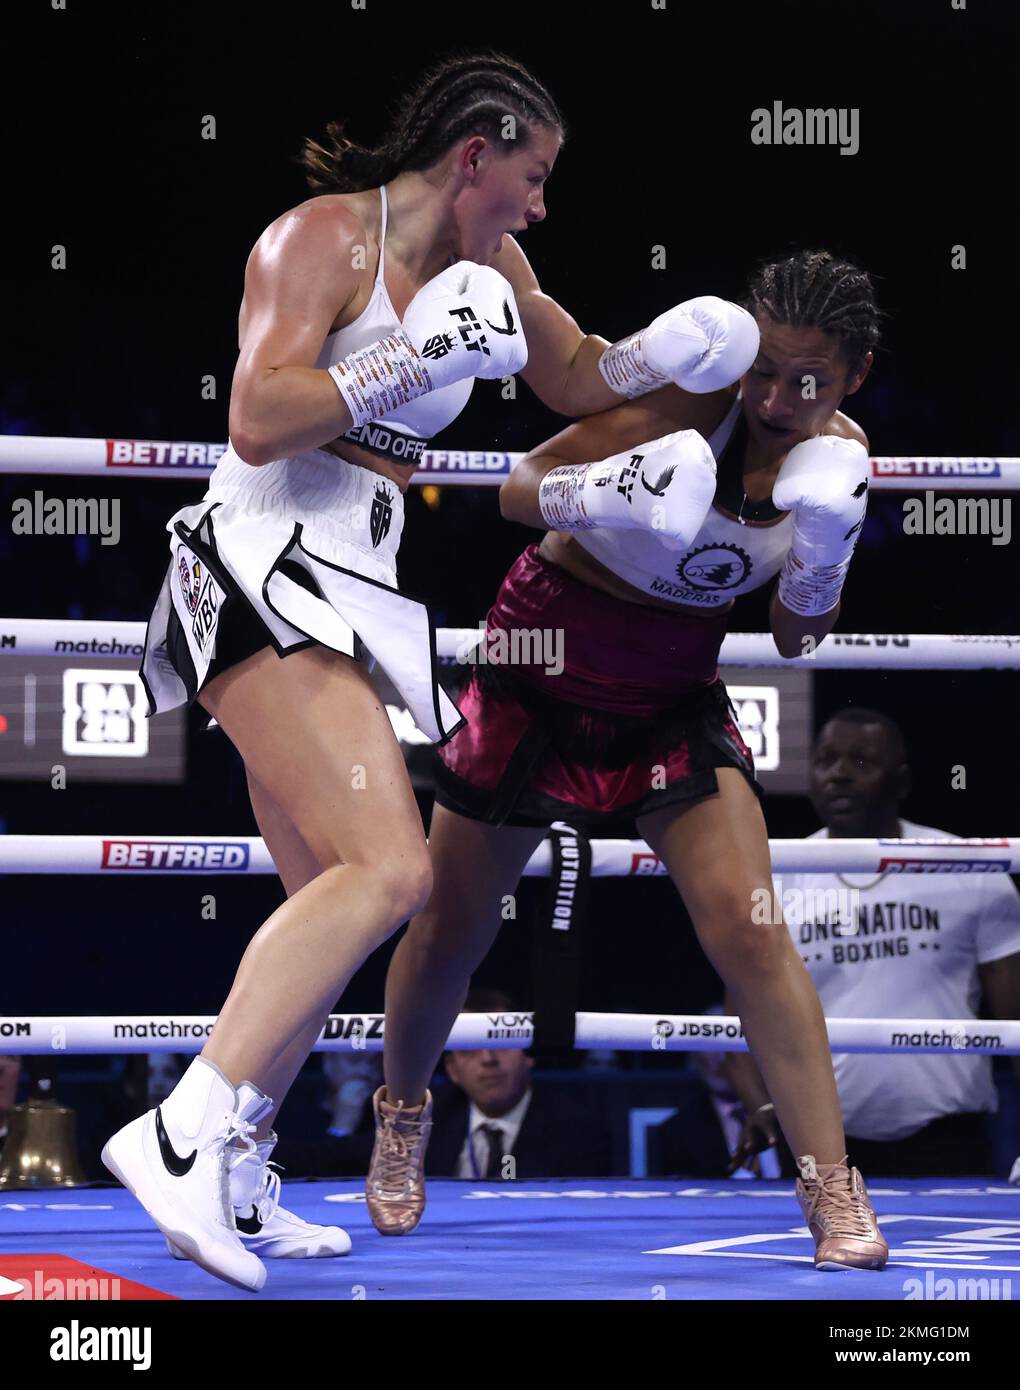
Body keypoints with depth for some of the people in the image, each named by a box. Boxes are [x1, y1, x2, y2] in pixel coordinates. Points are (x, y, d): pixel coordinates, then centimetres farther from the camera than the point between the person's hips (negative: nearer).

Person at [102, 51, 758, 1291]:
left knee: (333, 906, 12)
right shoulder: (323, 236, -9)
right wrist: (415, 358, -19)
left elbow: (577, 380, 31)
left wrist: (665, 352, 11)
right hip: (260, 576, -10)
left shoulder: (483, 263, 15)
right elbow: (259, 420, -20)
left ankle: (234, 1186, 19)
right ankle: (180, 1135, -27)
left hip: (342, 601, 10)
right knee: (389, 870, -23)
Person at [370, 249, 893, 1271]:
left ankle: (833, 1189, -11)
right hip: (546, 665, -2)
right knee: (449, 930, 9)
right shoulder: (691, 400, -22)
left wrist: (820, 567, -19)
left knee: (746, 927, -15)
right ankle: (402, 1117, 38)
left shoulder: (839, 458, -7)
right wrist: (596, 496, -40)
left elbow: (794, 640, 1)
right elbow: (518, 488, -19)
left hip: (675, 696, 3)